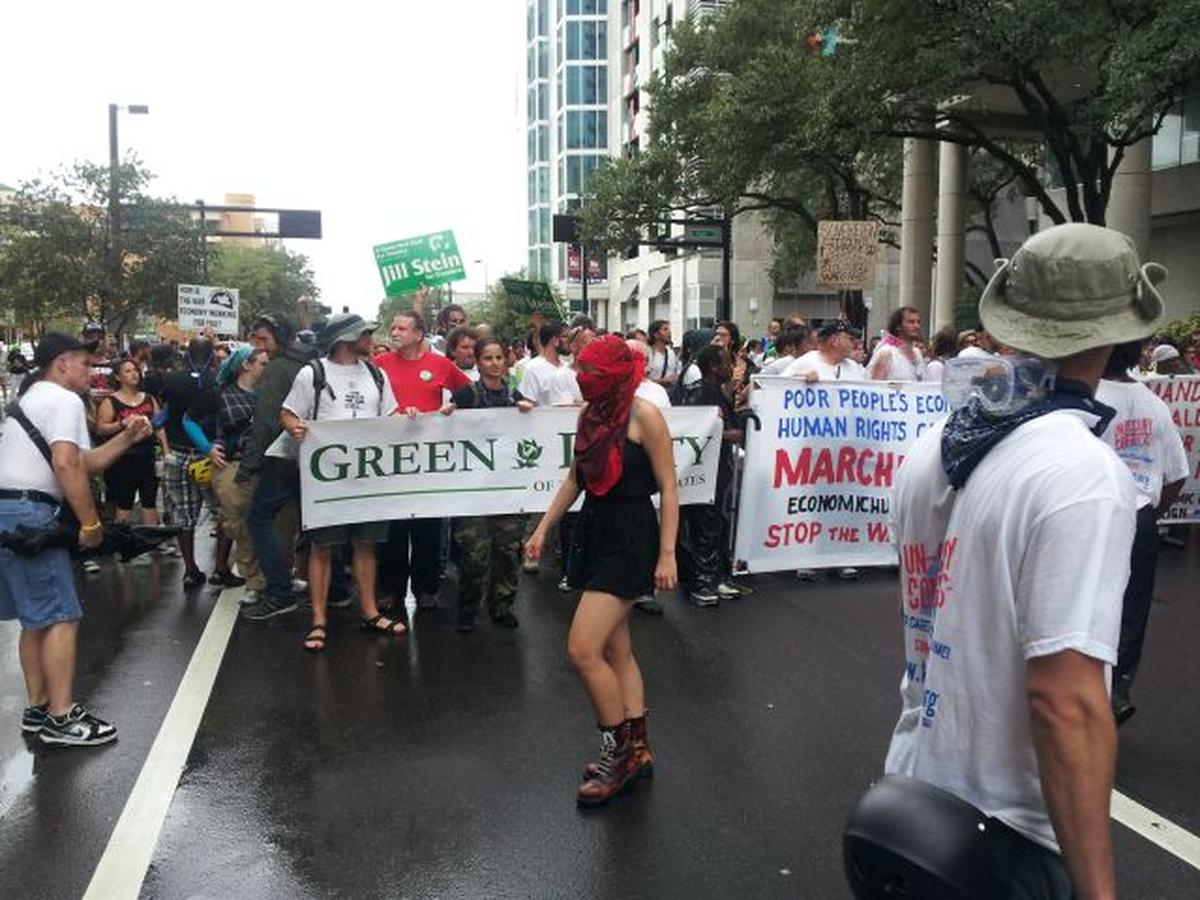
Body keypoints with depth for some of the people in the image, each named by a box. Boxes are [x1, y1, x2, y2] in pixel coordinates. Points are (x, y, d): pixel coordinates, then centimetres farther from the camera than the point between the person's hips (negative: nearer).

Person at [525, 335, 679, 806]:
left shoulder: (644, 416, -13)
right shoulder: (589, 413, 9)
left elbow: (668, 487, -12)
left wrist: (666, 554, -15)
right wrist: (542, 528, 15)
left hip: (630, 538, -8)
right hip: (594, 531, 8)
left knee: (583, 650, -12)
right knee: (615, 649, 13)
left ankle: (619, 750, 8)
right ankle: (637, 749, 27)